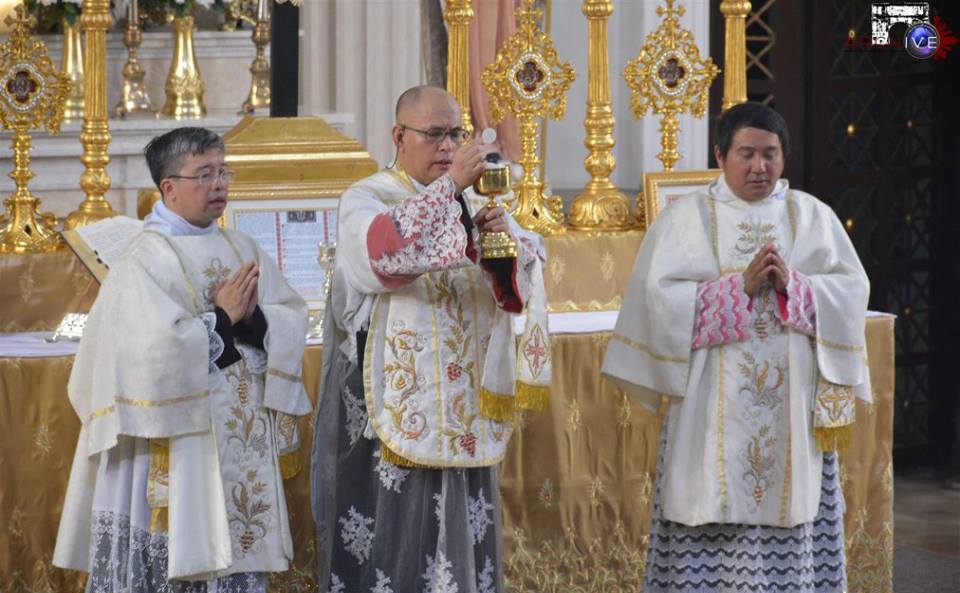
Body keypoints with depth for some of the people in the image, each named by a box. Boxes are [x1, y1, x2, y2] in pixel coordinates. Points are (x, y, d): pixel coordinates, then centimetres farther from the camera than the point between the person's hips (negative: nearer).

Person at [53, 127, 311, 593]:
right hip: (178, 444, -6)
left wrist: (251, 318, -13)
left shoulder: (240, 248, 11)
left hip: (241, 445, 6)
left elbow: (293, 319, 6)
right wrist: (222, 318, -12)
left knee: (235, 550, 6)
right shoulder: (146, 259, -9)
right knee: (181, 554, -5)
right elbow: (157, 345, -21)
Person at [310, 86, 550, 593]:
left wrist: (506, 237, -16)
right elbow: (384, 250, -25)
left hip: (464, 410, 5)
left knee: (461, 530, 6)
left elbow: (529, 270, 5)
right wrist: (449, 187, -26)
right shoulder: (365, 200, -3)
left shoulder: (473, 203, 14)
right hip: (392, 409, -5)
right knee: (394, 537, -5)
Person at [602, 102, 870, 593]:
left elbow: (853, 291, 2)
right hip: (712, 405, -2)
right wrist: (740, 286, -16)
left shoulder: (812, 216, 9)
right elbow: (662, 297, -9)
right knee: (710, 509, -5)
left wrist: (791, 285, -14)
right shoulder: (685, 218, 2)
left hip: (793, 405, 2)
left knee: (790, 510, 1)